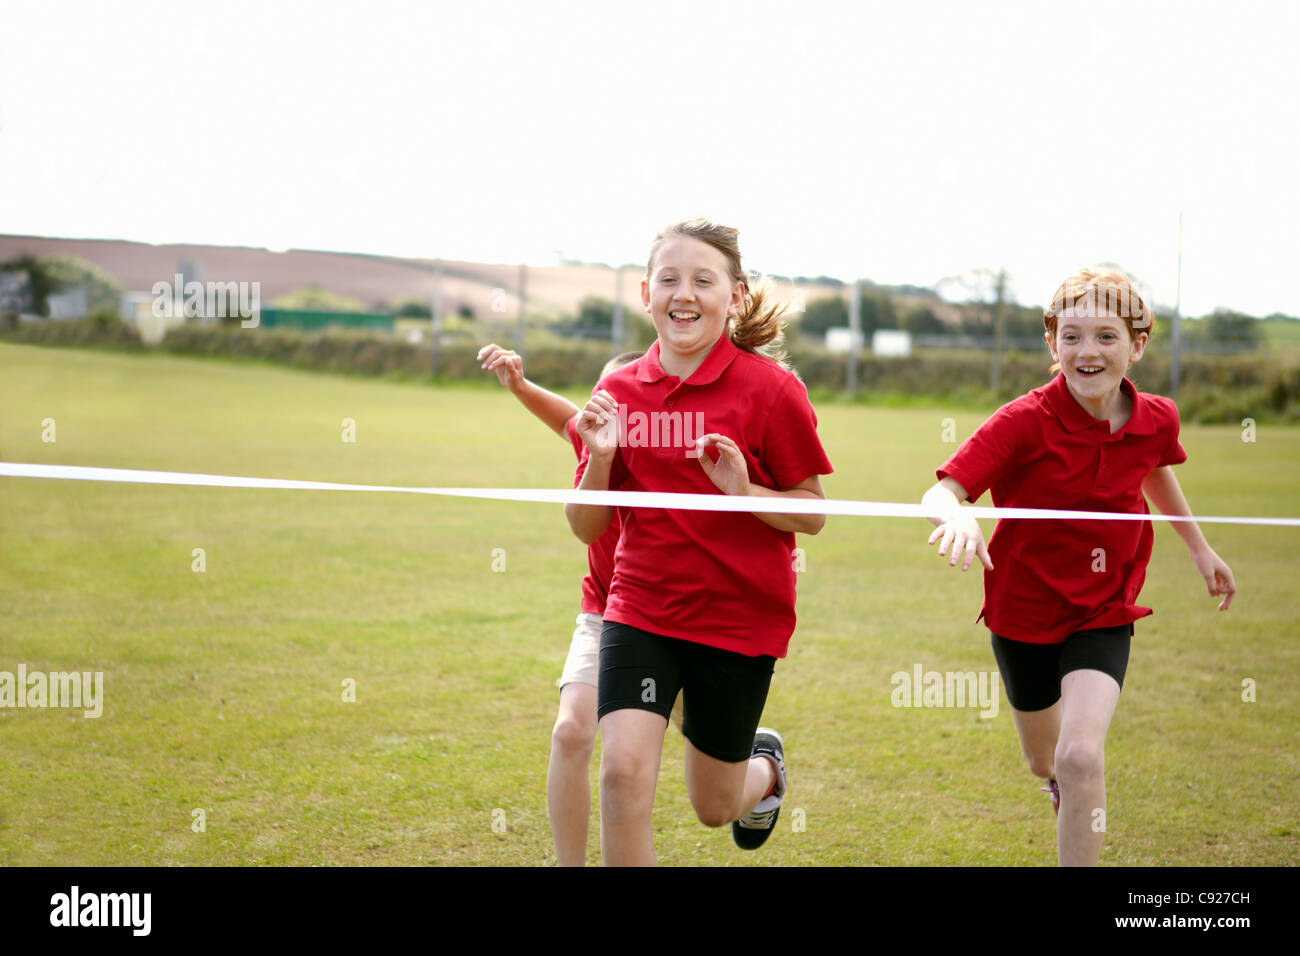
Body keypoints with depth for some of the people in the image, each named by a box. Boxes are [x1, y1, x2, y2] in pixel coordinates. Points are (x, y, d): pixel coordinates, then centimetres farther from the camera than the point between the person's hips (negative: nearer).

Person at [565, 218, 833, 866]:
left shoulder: (770, 388, -11)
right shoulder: (618, 391, 0)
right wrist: (599, 458, -15)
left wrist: (746, 491, -24)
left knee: (714, 807, 12)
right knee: (623, 770, -19)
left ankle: (765, 764, 48)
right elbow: (586, 528, 3)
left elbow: (813, 515, -6)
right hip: (640, 608, 2)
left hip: (740, 618, -2)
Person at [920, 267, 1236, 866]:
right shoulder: (1024, 422, -23)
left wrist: (1199, 547, 26)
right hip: (1023, 611, -1)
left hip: (1104, 615, 1)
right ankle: (1061, 781, 59)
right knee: (1044, 761, 21)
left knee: (1081, 756, -22)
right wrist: (958, 517, -55)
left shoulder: (1157, 420, -10)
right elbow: (942, 492, -30)